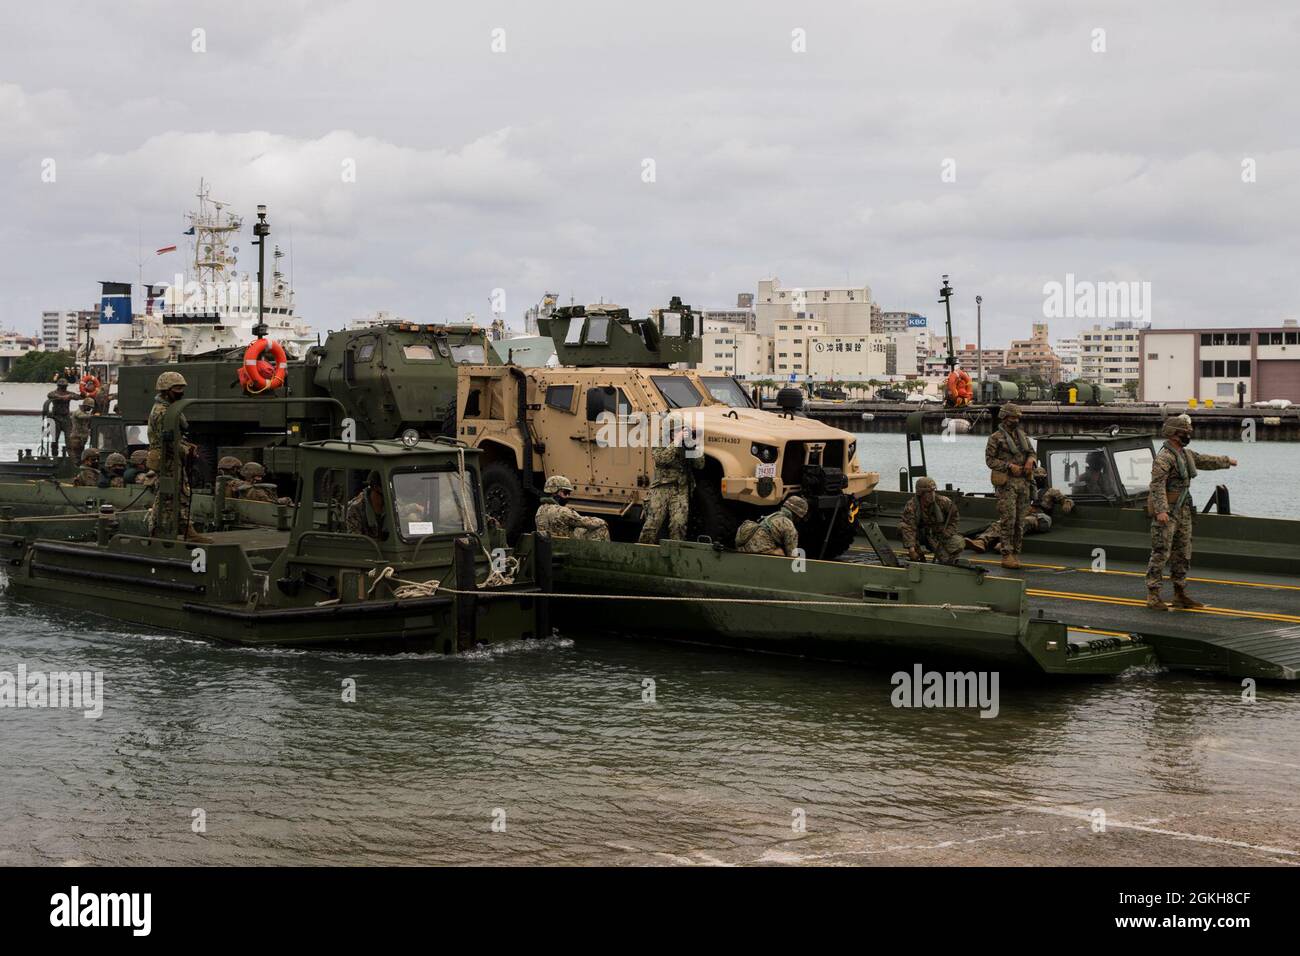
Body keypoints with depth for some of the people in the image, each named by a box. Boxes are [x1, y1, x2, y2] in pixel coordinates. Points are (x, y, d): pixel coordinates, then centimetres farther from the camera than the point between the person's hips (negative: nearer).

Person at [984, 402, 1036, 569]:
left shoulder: (1022, 435, 17)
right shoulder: (996, 438, -1)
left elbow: (1032, 452, 21)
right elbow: (990, 460, -6)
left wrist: (1030, 461, -3)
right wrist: (1009, 466, -16)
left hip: (1023, 482, 6)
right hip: (1006, 483, -6)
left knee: (1020, 520, 5)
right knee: (1008, 519, -12)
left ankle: (1015, 553, 11)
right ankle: (1006, 555, -11)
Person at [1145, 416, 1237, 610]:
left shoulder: (1185, 454, 14)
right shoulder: (1163, 457, -16)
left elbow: (1204, 461, 32)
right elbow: (1157, 485, -23)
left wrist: (1227, 461, 42)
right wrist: (1161, 510, -32)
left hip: (1183, 512, 9)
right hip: (1166, 512, -9)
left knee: (1183, 554, 11)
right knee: (1161, 553, -8)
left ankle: (1180, 595, 17)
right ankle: (1153, 596, -6)